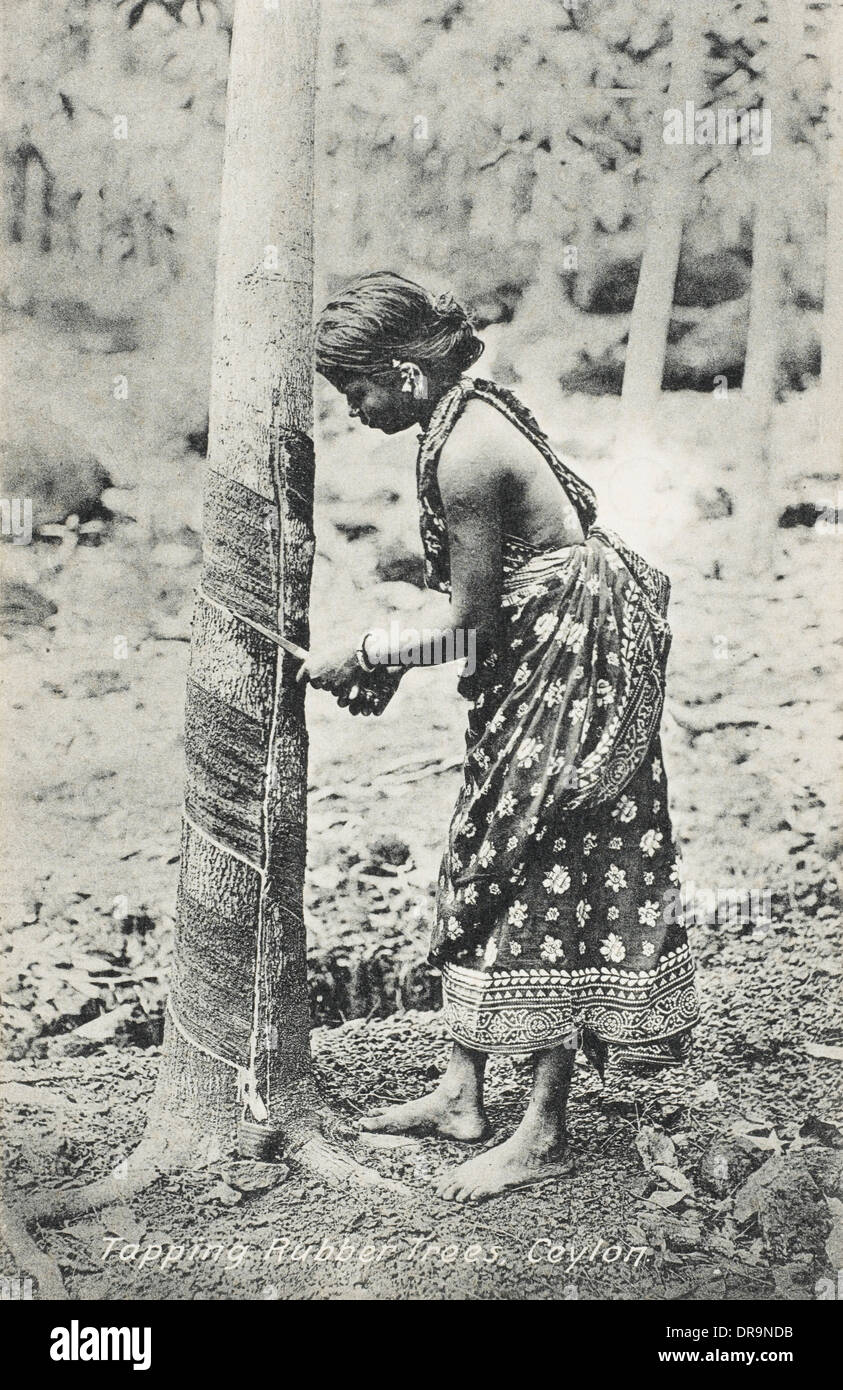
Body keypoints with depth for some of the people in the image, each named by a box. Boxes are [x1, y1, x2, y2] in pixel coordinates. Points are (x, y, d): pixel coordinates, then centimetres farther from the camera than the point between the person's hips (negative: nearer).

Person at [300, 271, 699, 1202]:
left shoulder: (465, 454, -23)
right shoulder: (469, 410, 7)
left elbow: (472, 622, -18)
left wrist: (361, 658, -8)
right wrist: (388, 659, 7)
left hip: (575, 656, -10)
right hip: (538, 655, 10)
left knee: (549, 879, -3)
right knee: (482, 868, 13)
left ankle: (545, 1136, 10)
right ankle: (462, 1093, 24)